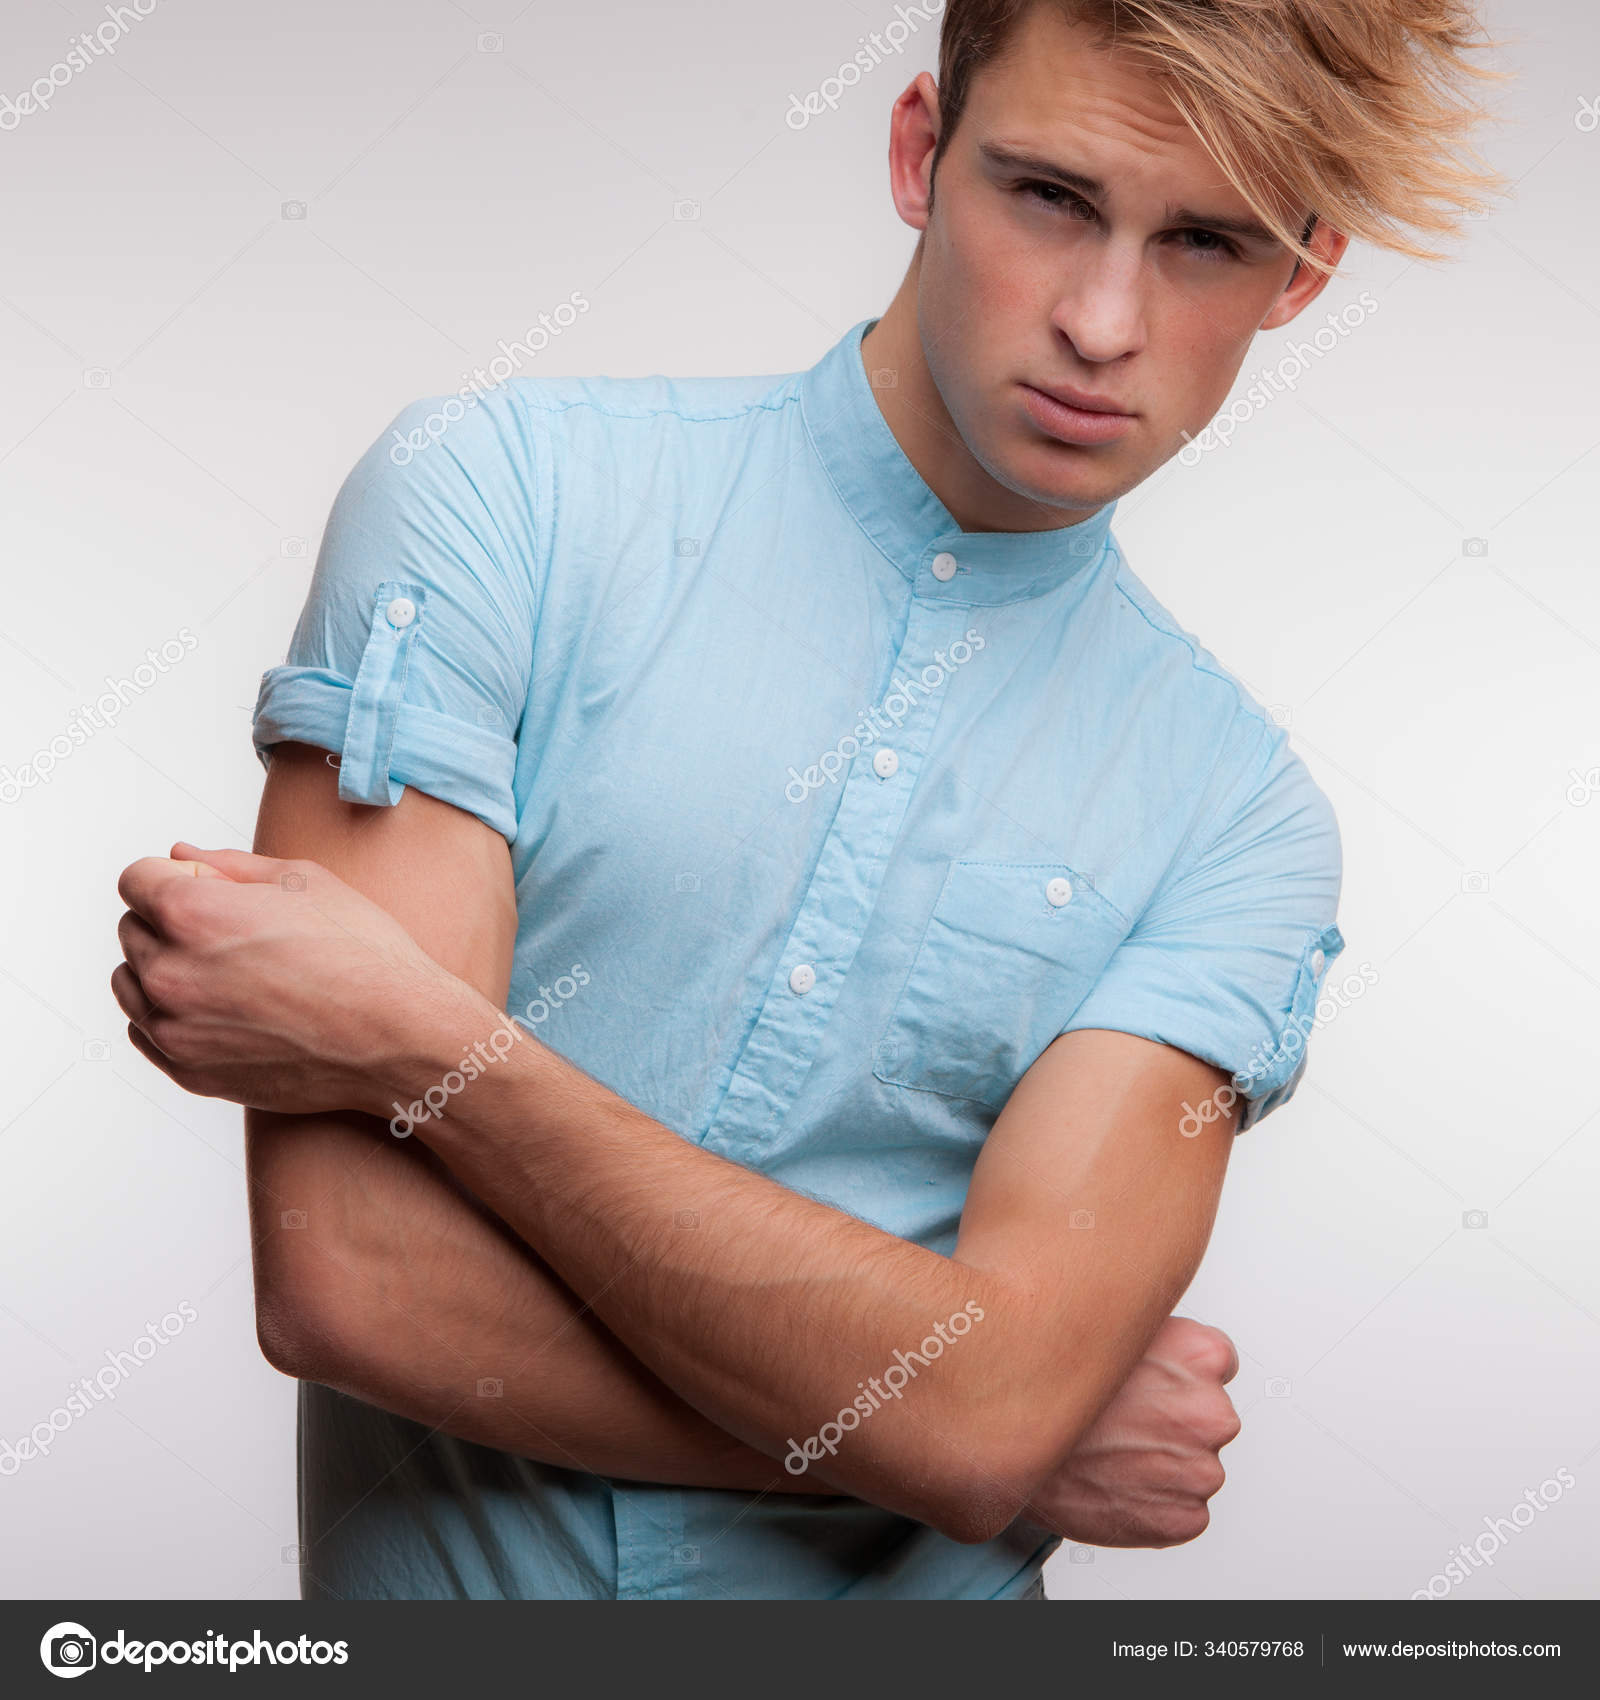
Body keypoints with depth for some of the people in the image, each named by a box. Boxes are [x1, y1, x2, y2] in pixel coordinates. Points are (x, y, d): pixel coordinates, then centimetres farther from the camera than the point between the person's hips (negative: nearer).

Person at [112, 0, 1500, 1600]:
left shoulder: (1239, 813, -4)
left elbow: (988, 1405, -15)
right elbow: (349, 1283, -16)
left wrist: (416, 1043, -18)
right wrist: (1008, 1430, -12)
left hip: (909, 1598, 2)